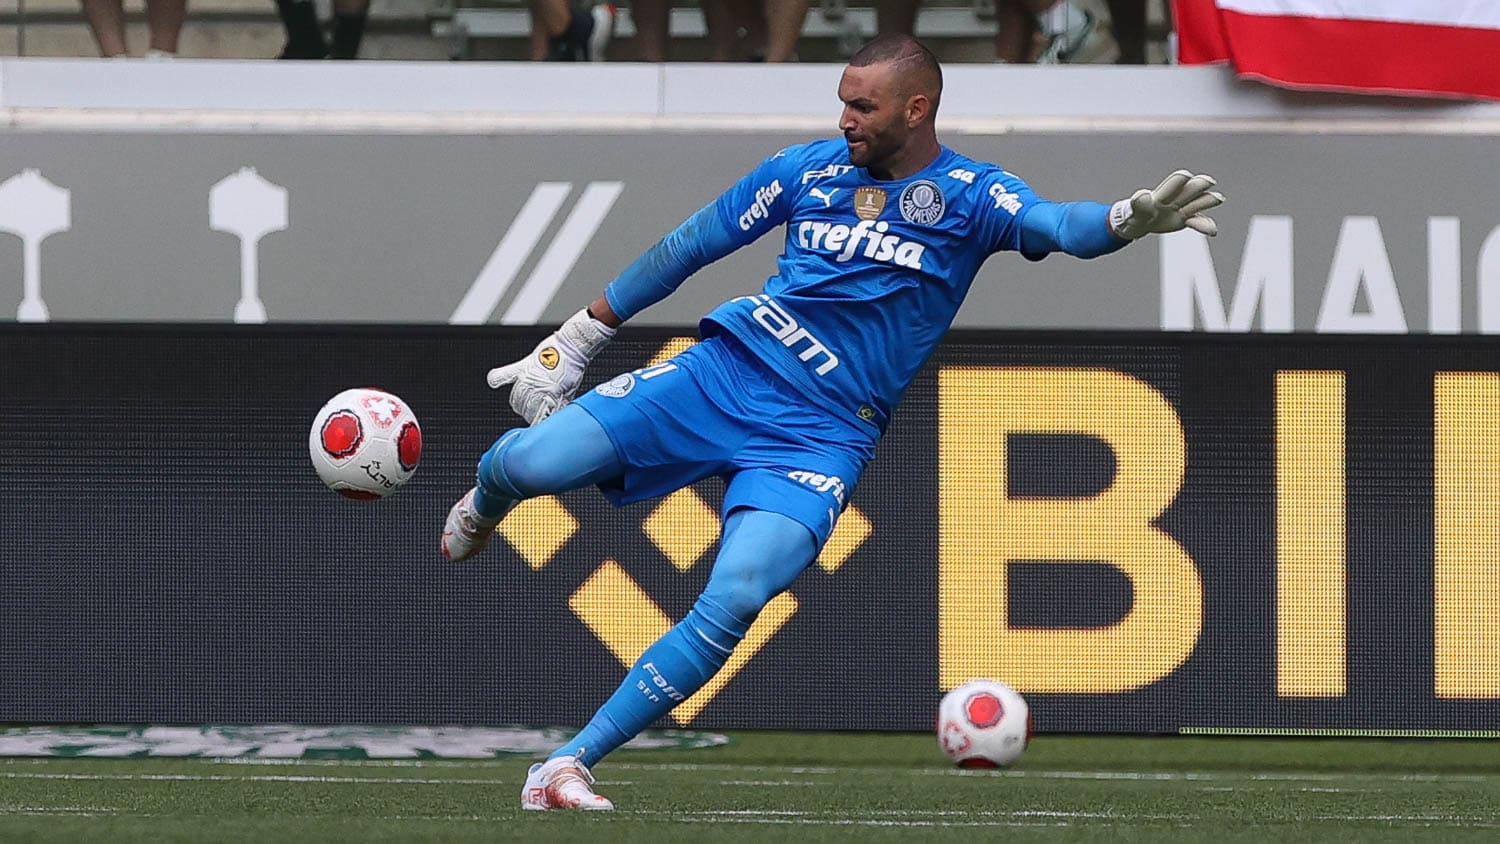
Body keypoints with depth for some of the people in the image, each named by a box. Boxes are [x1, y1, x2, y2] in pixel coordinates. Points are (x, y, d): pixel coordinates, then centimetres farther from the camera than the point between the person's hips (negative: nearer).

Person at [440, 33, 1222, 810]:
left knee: (733, 602, -24)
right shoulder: (812, 167, 7)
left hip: (821, 438, -2)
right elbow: (688, 246, 15)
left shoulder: (969, 195, -2)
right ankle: (486, 503, 27)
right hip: (725, 371, 2)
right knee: (529, 462, -14)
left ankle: (566, 766, -14)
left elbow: (1055, 224, -22)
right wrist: (576, 339, 17)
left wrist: (1129, 218, -45)